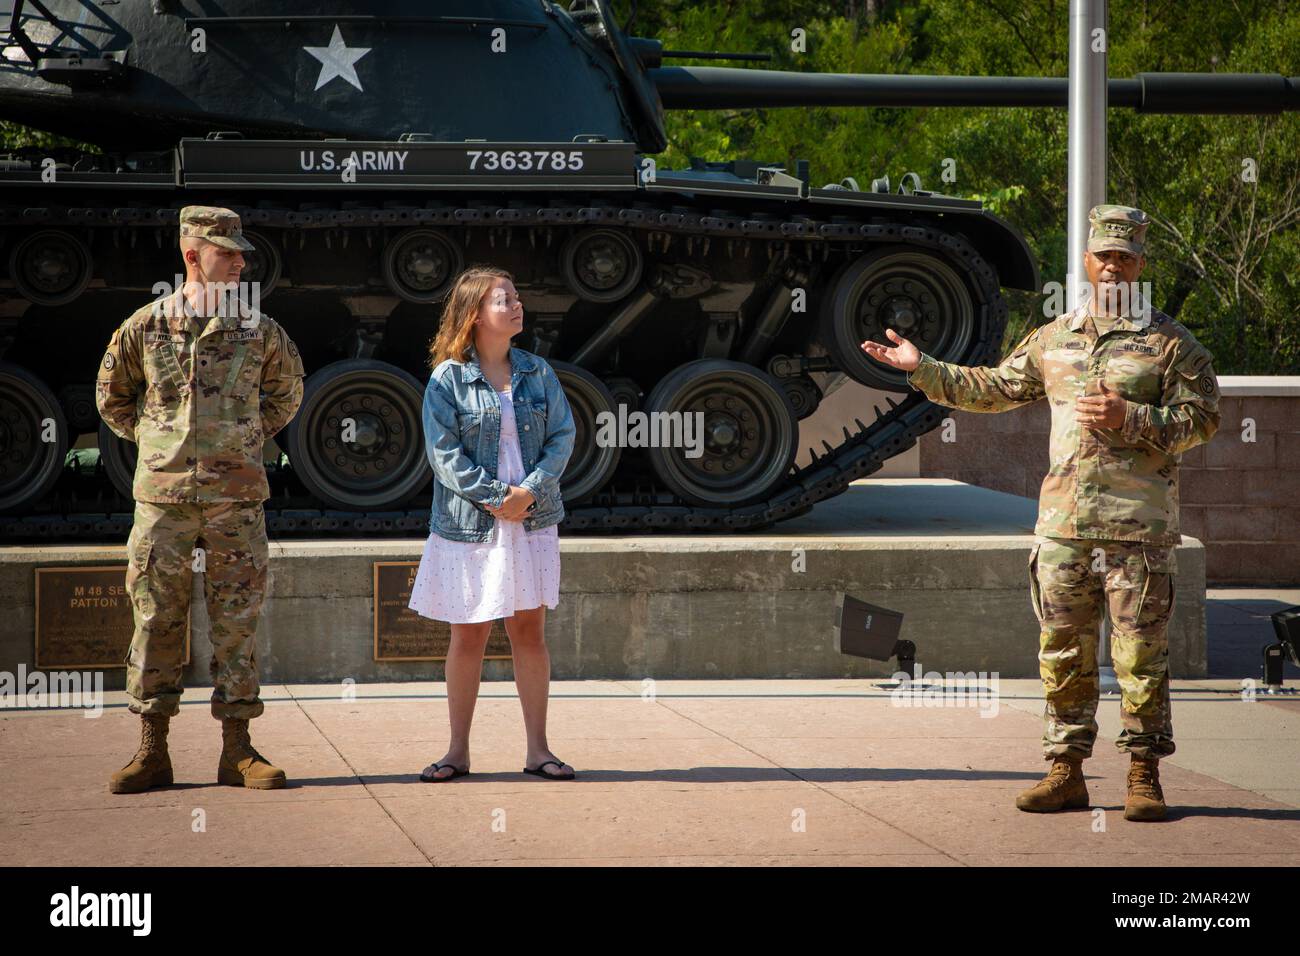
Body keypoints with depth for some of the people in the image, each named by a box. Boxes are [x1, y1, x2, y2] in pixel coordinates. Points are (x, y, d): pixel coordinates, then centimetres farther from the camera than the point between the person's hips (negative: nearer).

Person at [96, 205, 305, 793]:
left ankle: (237, 750, 8)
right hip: (163, 497, -1)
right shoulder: (144, 328, 2)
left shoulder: (259, 331, 4)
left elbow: (286, 391, 22)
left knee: (236, 622, 2)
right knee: (157, 622, 1)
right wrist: (153, 439, 10)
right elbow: (112, 396, 17)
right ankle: (151, 751, 7)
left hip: (236, 497, 1)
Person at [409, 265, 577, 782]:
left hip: (532, 521, 3)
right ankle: (458, 751, 13)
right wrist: (494, 498, -15)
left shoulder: (537, 372, 6)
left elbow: (563, 435, 2)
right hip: (469, 524, -3)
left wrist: (531, 489, -12)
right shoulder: (448, 379, -6)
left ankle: (537, 748, 10)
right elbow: (443, 452, -10)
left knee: (529, 629, 5)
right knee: (468, 636, 4)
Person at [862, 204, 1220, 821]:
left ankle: (1144, 777, 5)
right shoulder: (1052, 340, 14)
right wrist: (921, 369, 20)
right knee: (1062, 654, 6)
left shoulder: (1171, 344, 1)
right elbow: (993, 388, 23)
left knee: (1141, 656, -2)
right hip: (1063, 523, 4)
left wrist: (1130, 418, -15)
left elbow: (1202, 418, -4)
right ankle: (1066, 771, 14)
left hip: (1137, 526, -4)